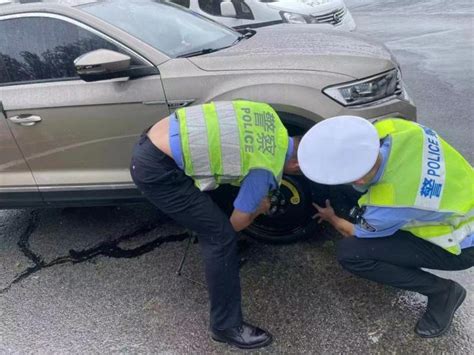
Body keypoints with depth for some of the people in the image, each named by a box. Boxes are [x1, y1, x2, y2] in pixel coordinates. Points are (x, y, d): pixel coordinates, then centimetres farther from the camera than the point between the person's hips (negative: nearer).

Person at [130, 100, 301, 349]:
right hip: (156, 168, -9)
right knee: (221, 236, -4)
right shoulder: (266, 170, -10)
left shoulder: (270, 117, 9)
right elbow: (237, 223, 1)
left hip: (152, 143, 9)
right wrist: (260, 208, 23)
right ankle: (227, 326, 11)